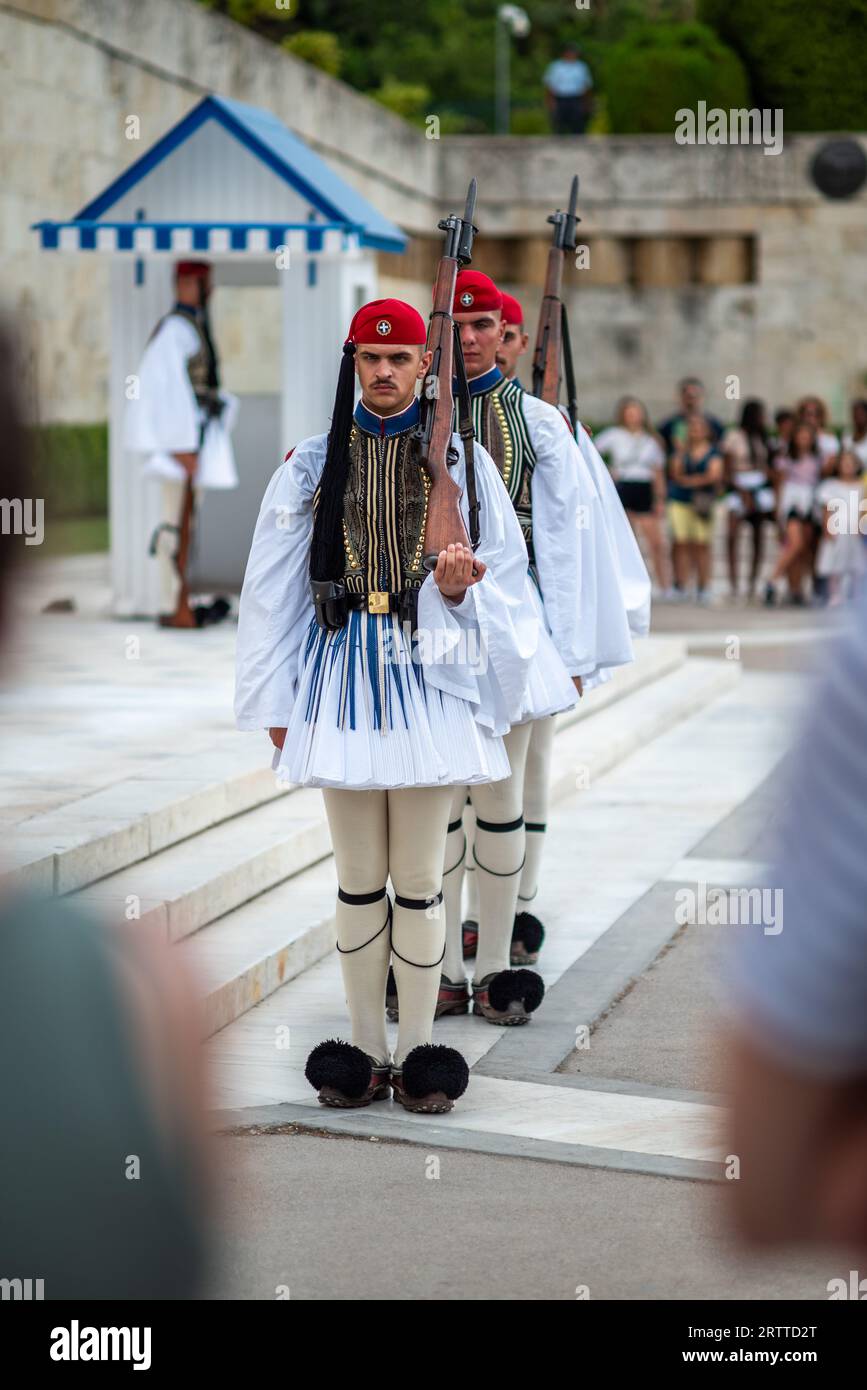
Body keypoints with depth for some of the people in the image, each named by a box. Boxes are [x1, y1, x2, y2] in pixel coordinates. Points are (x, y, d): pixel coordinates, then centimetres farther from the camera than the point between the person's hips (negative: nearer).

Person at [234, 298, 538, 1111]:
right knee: (358, 882, 5)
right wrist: (277, 707, 6)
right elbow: (273, 588, 9)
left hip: (426, 672, -1)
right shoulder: (312, 466, 8)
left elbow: (503, 578, 9)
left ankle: (417, 1054, 9)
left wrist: (459, 589, -14)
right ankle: (366, 1051, 14)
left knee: (419, 881, 1)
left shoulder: (462, 462, 6)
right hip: (340, 673, 1)